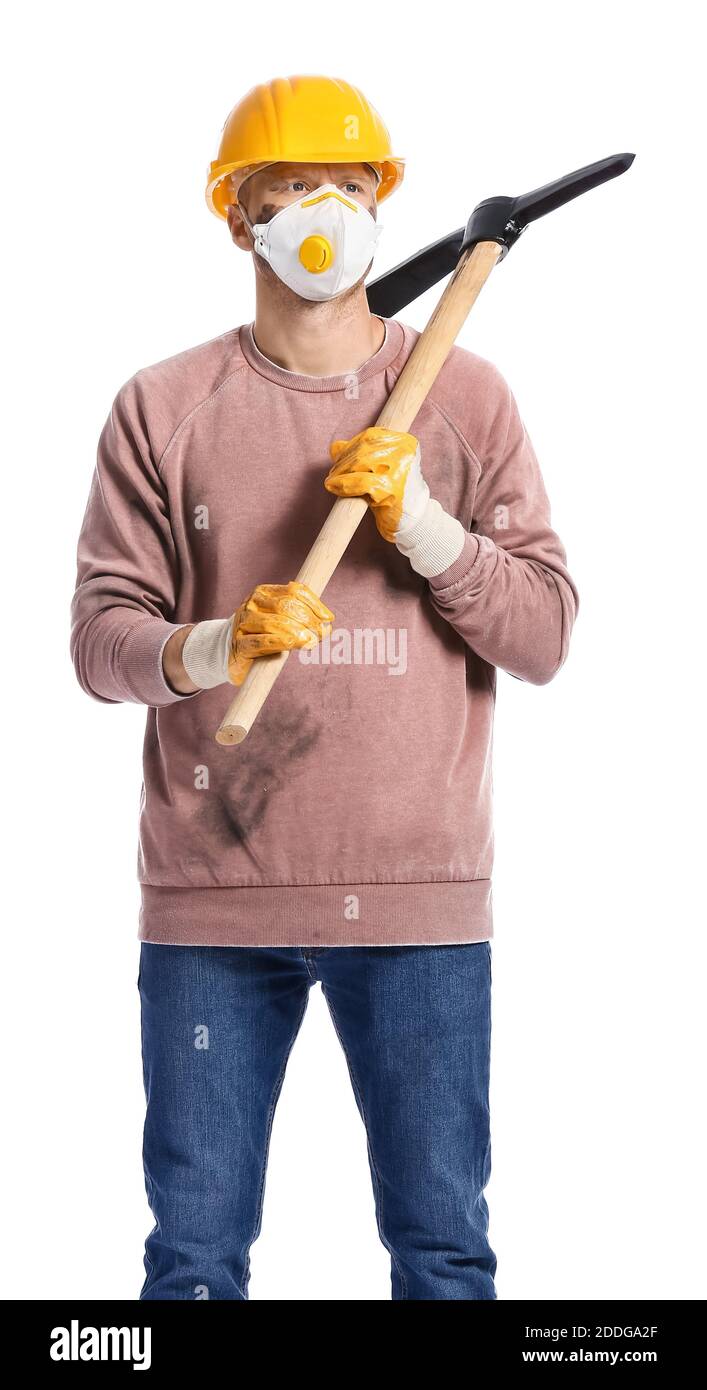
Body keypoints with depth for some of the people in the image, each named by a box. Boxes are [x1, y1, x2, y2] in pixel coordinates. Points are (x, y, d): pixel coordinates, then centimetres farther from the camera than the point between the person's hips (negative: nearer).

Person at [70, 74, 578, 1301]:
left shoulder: (464, 395, 7)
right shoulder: (162, 407, 6)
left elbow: (543, 636, 3)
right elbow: (100, 634, 1)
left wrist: (421, 522, -12)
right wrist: (214, 648, -19)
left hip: (419, 895, 0)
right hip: (209, 892, 0)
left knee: (443, 1246, 6)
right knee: (193, 1250, 7)